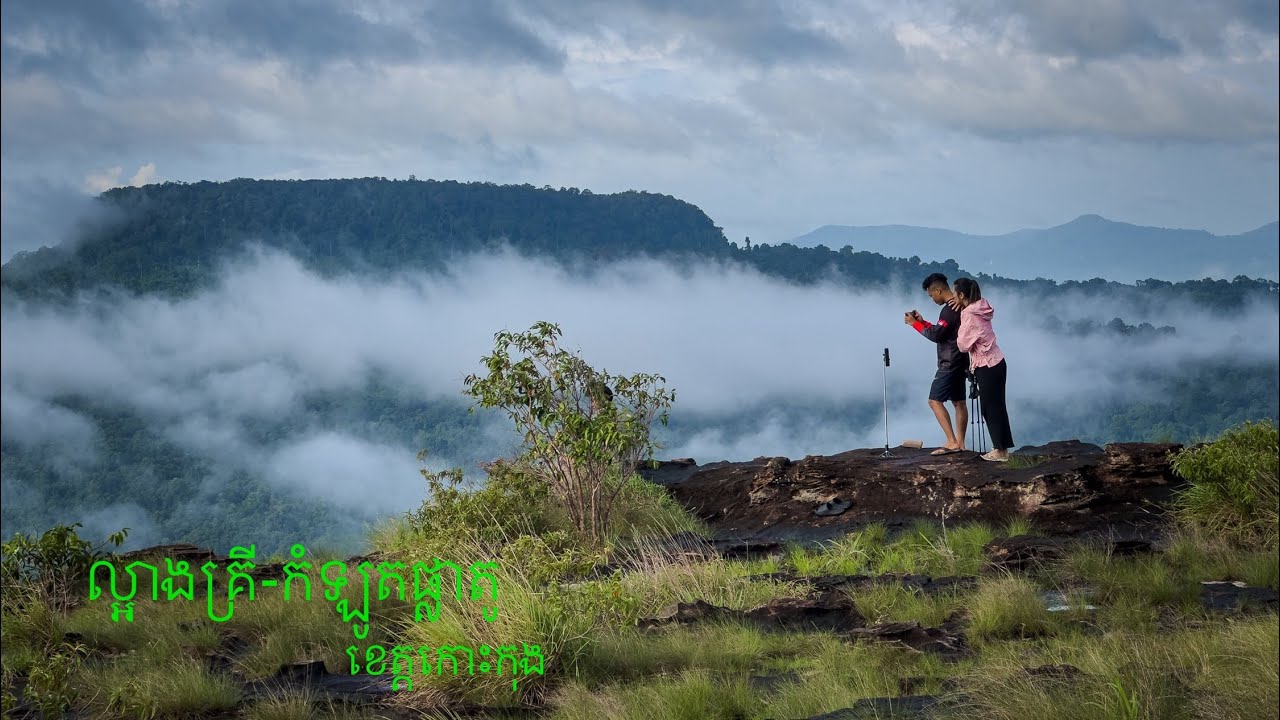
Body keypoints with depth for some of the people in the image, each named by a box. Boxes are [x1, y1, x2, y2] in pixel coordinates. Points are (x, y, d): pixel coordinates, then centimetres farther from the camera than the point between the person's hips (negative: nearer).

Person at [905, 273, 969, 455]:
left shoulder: (949, 310, -19)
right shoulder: (958, 307, 14)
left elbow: (935, 335, -20)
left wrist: (915, 324, -9)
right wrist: (922, 321, 13)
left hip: (949, 363, -10)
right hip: (959, 362, 10)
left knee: (935, 401, -10)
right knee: (958, 402, 10)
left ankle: (952, 442, -16)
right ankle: (960, 443, 11)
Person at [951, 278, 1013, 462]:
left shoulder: (969, 315, -18)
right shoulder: (981, 307, 7)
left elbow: (963, 344, -16)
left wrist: (960, 332, 3)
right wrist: (962, 305, 11)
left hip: (986, 367, -9)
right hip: (996, 363, 9)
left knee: (991, 408, -1)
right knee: (996, 406, 13)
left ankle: (1000, 450, 3)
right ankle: (1002, 448, 18)